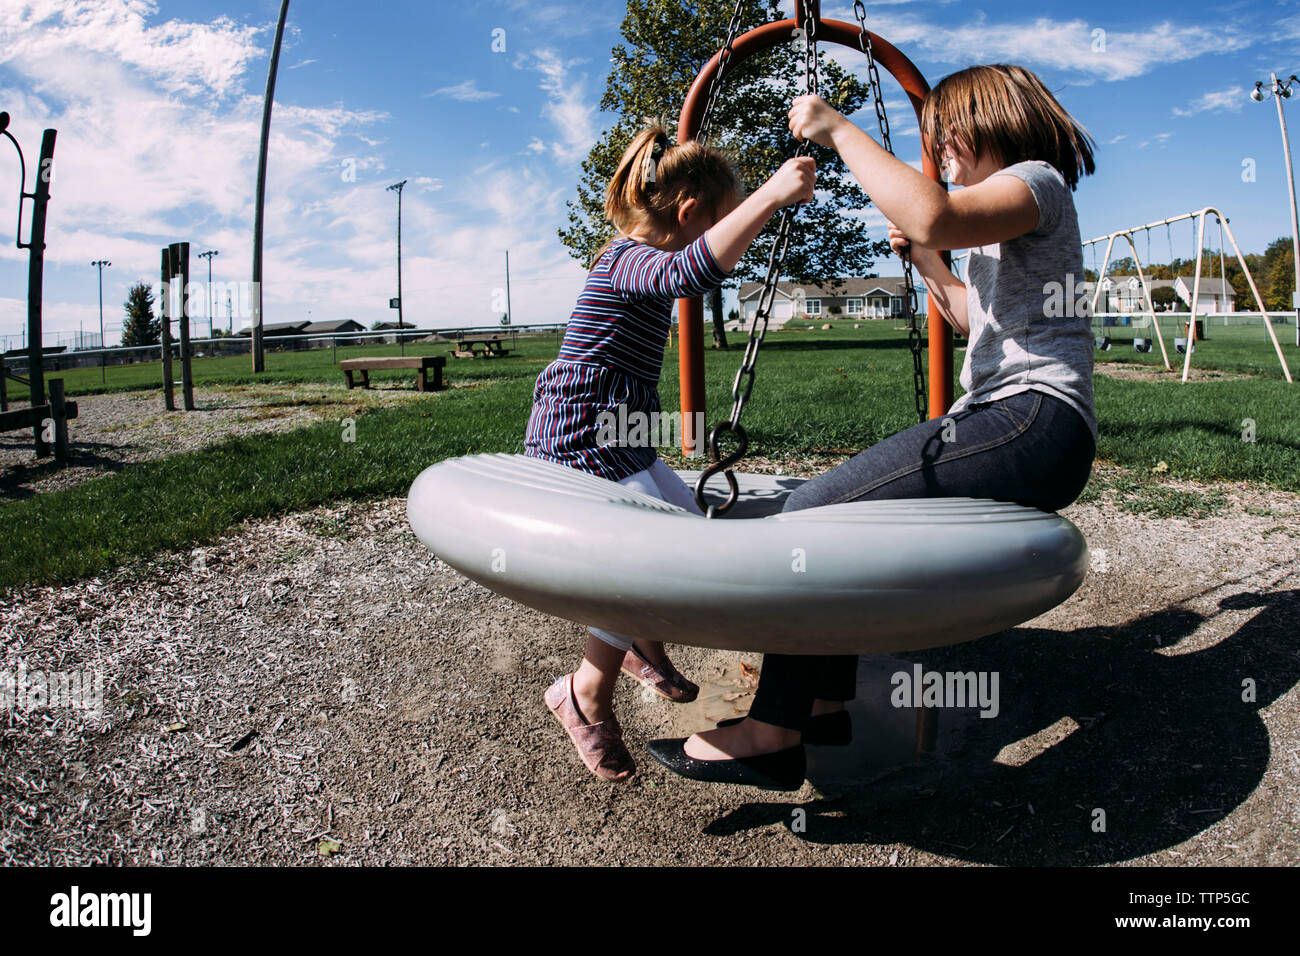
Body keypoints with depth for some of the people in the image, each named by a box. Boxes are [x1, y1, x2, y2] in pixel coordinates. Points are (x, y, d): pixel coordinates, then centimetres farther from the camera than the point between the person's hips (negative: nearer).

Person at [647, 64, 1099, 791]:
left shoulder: (1036, 180, -4)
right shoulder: (1010, 213, 27)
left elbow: (933, 216, -27)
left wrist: (840, 131, -17)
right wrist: (922, 262, 31)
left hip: (1034, 422, -11)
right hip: (1005, 422, 11)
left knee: (817, 511, -20)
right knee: (841, 510, 10)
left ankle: (774, 735, -17)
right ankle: (825, 702, 10)